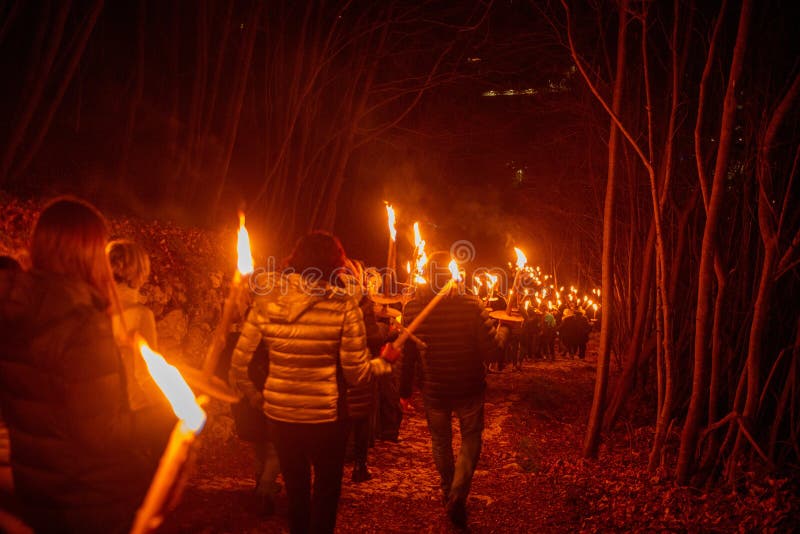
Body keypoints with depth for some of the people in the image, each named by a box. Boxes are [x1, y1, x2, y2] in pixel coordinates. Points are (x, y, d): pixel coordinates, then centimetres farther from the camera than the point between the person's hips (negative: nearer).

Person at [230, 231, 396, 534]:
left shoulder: (266, 302, -5)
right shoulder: (343, 306, -14)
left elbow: (239, 368, -2)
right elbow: (357, 374, -11)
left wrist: (258, 399, 15)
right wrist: (384, 361, 8)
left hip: (280, 414, 3)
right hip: (326, 416, -3)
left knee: (295, 491, 23)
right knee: (326, 492, 18)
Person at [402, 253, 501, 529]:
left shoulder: (412, 308, -13)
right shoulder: (472, 305, -19)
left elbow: (407, 352, -3)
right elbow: (490, 352, -18)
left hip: (433, 390, 2)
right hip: (469, 389, -2)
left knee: (440, 440, 24)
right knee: (470, 438, 17)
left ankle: (448, 491, 42)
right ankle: (458, 495, -1)